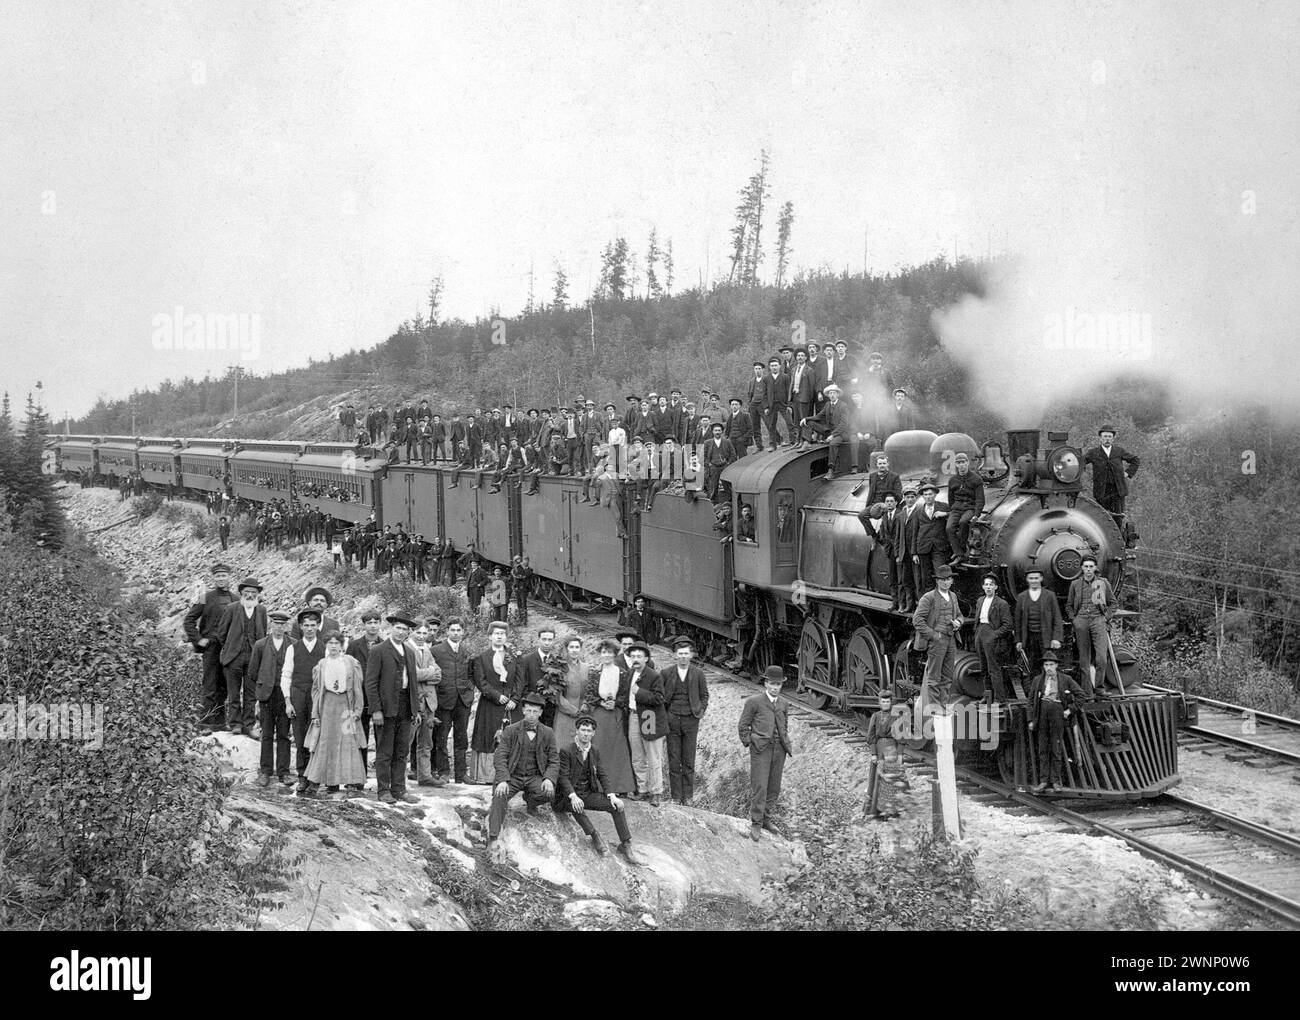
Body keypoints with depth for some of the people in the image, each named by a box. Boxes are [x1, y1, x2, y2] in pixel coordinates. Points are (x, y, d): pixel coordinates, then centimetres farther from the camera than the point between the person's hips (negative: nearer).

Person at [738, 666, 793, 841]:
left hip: (778, 750, 5)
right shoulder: (754, 702, -3)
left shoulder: (782, 704, 12)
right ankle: (756, 825, -5)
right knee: (759, 787, -10)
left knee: (774, 788, 8)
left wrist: (786, 746, 18)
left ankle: (768, 819, 21)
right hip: (761, 749, -5)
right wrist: (749, 744, -5)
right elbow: (744, 726, 0)